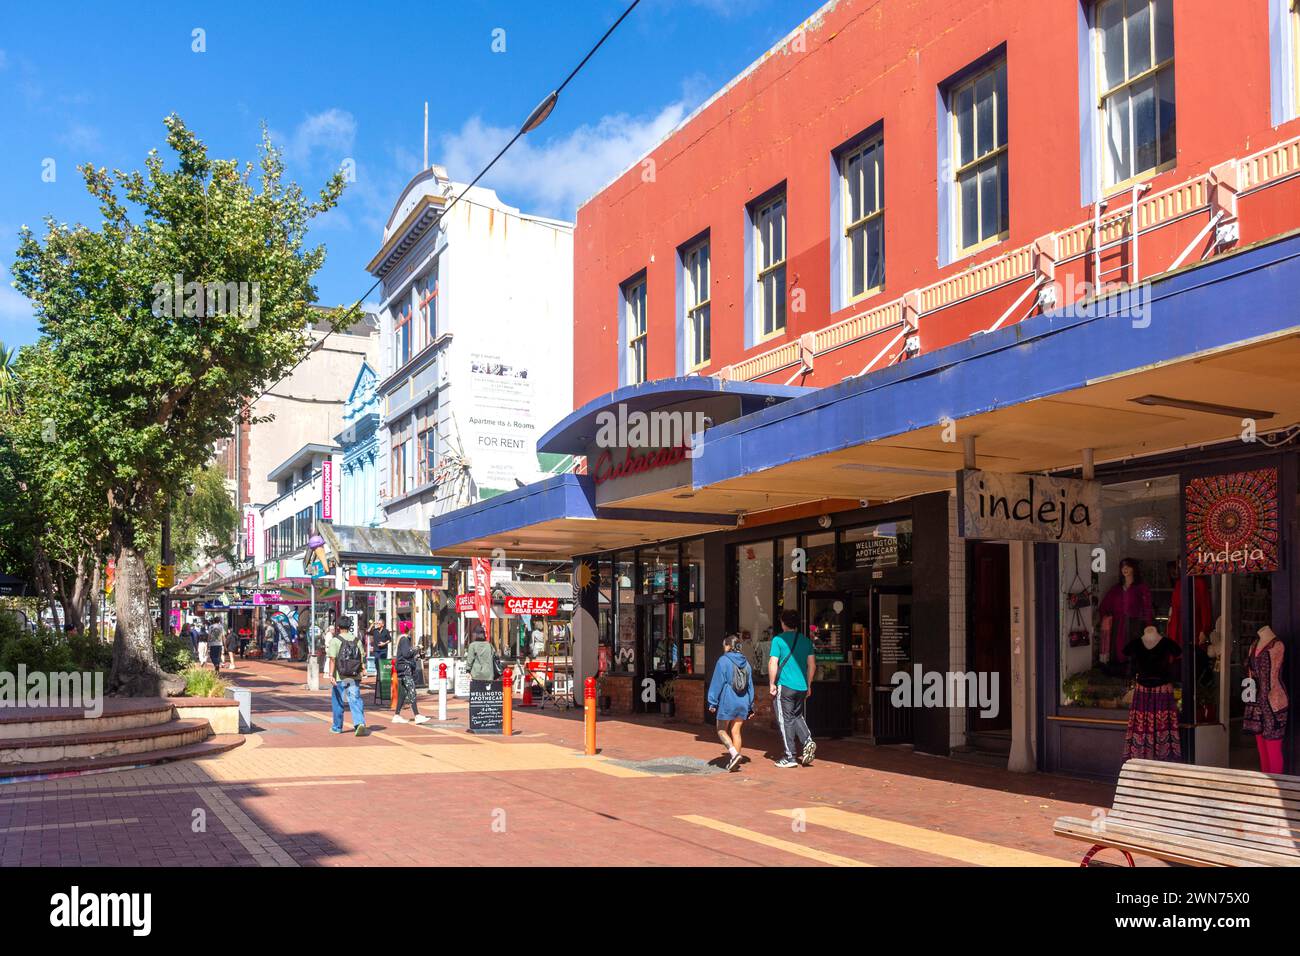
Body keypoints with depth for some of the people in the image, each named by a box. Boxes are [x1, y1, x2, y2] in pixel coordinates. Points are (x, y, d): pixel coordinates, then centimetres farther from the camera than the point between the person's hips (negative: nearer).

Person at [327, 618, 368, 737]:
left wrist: (331, 674, -17)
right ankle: (360, 723, -20)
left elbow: (333, 659, -15)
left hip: (339, 677, -2)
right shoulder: (357, 640, 5)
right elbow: (362, 658, 6)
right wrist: (362, 669, 19)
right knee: (355, 700, 0)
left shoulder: (335, 640, -7)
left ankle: (337, 727, 25)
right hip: (354, 677, 2)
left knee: (337, 703, 13)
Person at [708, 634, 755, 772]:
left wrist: (712, 703, -3)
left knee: (721, 730, 6)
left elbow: (717, 683, -9)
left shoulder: (723, 661, -9)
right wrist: (750, 706, 19)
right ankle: (734, 762, 9)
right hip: (743, 703, 5)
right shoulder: (746, 662, 9)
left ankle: (734, 753, -14)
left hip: (727, 701, -5)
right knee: (736, 732, 10)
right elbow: (750, 685, 13)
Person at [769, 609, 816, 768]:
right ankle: (808, 741, -1)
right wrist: (808, 685, 18)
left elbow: (773, 663, -13)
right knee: (798, 716, 21)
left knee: (786, 720, 3)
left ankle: (790, 757, 4)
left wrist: (772, 684, -5)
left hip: (785, 685, -5)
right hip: (802, 686, 5)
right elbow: (812, 664, 10)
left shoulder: (778, 640, -7)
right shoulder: (806, 640, 8)